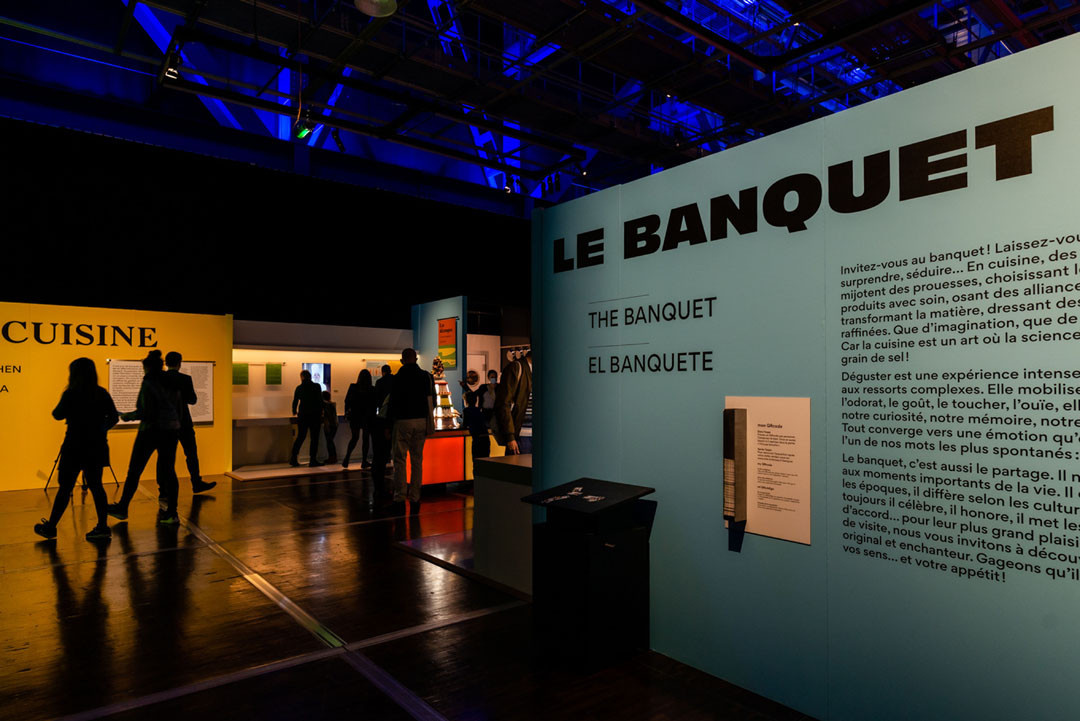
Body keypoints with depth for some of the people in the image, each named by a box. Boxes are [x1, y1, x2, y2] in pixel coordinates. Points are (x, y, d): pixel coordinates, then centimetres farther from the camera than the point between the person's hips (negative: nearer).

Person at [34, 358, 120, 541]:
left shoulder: (71, 394, -10)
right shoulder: (102, 393, 3)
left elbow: (58, 415, 0)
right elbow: (113, 418, 6)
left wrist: (63, 401, 16)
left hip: (75, 447, -4)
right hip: (97, 447, 5)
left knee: (65, 487, 4)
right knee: (95, 485, 8)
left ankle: (50, 527, 15)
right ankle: (102, 527, 7)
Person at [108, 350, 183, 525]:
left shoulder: (148, 383, -10)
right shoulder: (172, 383, 8)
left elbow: (144, 413, -15)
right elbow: (179, 408, 12)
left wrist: (125, 416, 1)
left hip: (151, 430, -6)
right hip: (171, 431, 6)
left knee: (134, 470, 9)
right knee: (168, 470, 5)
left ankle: (122, 508, 21)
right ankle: (171, 513, 4)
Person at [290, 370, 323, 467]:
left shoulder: (299, 388, 1)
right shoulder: (317, 386, -6)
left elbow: (295, 402, 9)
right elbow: (320, 401, -6)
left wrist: (294, 412, 27)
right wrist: (320, 412, 7)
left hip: (303, 415, 3)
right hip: (315, 415, -3)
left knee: (300, 437, 14)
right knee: (314, 438, 3)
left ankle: (293, 458, 11)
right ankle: (313, 460, 2)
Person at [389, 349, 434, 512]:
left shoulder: (397, 378, -4)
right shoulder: (426, 376, 4)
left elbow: (392, 402, -2)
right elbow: (432, 401, 5)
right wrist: (429, 421, 13)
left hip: (403, 421, -3)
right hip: (421, 421, 3)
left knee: (400, 459, 4)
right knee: (417, 460, 8)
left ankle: (399, 497, 1)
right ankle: (415, 498, 9)